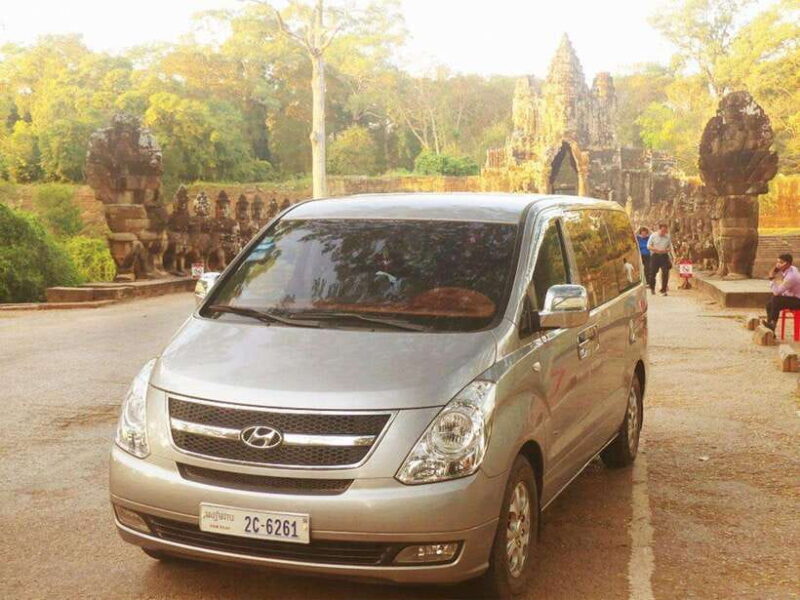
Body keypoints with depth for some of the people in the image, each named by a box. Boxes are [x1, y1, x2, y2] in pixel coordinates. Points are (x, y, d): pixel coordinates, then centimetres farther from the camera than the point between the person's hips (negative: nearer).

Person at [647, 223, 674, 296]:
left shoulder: (668, 237, 4)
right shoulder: (653, 236, 0)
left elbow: (670, 247, 10)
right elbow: (648, 246, 0)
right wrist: (657, 250, -14)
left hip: (664, 256, 1)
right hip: (655, 256, -1)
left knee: (665, 273, -9)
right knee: (653, 272, 4)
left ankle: (663, 290, -3)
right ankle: (652, 288, 26)